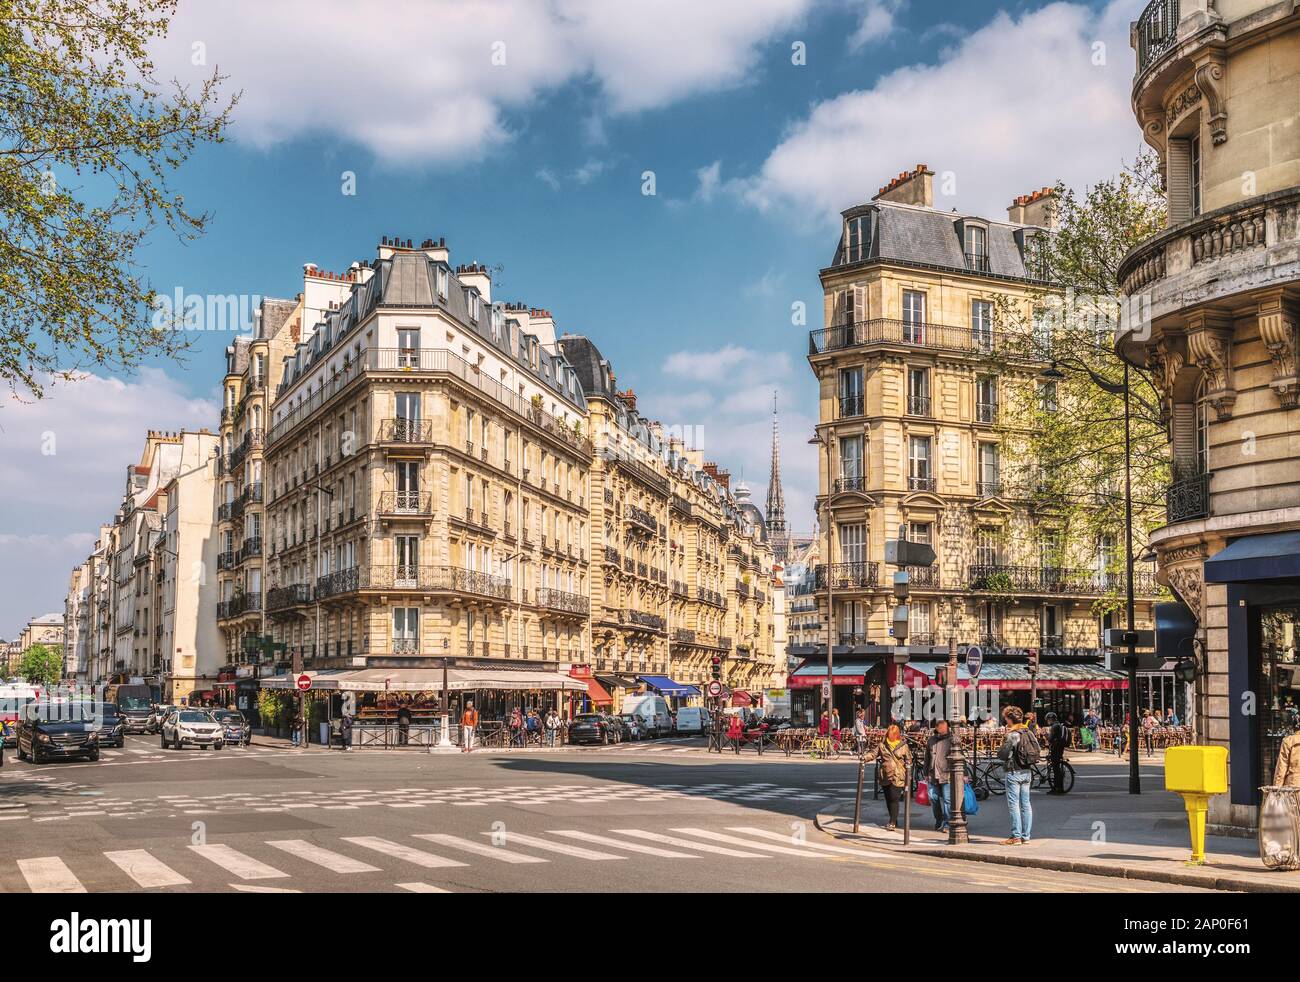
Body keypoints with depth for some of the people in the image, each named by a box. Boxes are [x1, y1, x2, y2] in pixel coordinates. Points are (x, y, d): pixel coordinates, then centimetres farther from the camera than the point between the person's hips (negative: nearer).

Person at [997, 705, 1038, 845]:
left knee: (1013, 804, -3)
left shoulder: (1011, 735, -16)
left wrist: (1003, 743, -1)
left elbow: (1003, 755, -16)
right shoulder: (1029, 732, 6)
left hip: (1014, 773, -7)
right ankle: (1026, 836, 13)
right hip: (1027, 772, 7)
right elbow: (1037, 751, 13)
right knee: (1025, 803, 10)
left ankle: (1016, 837, -3)